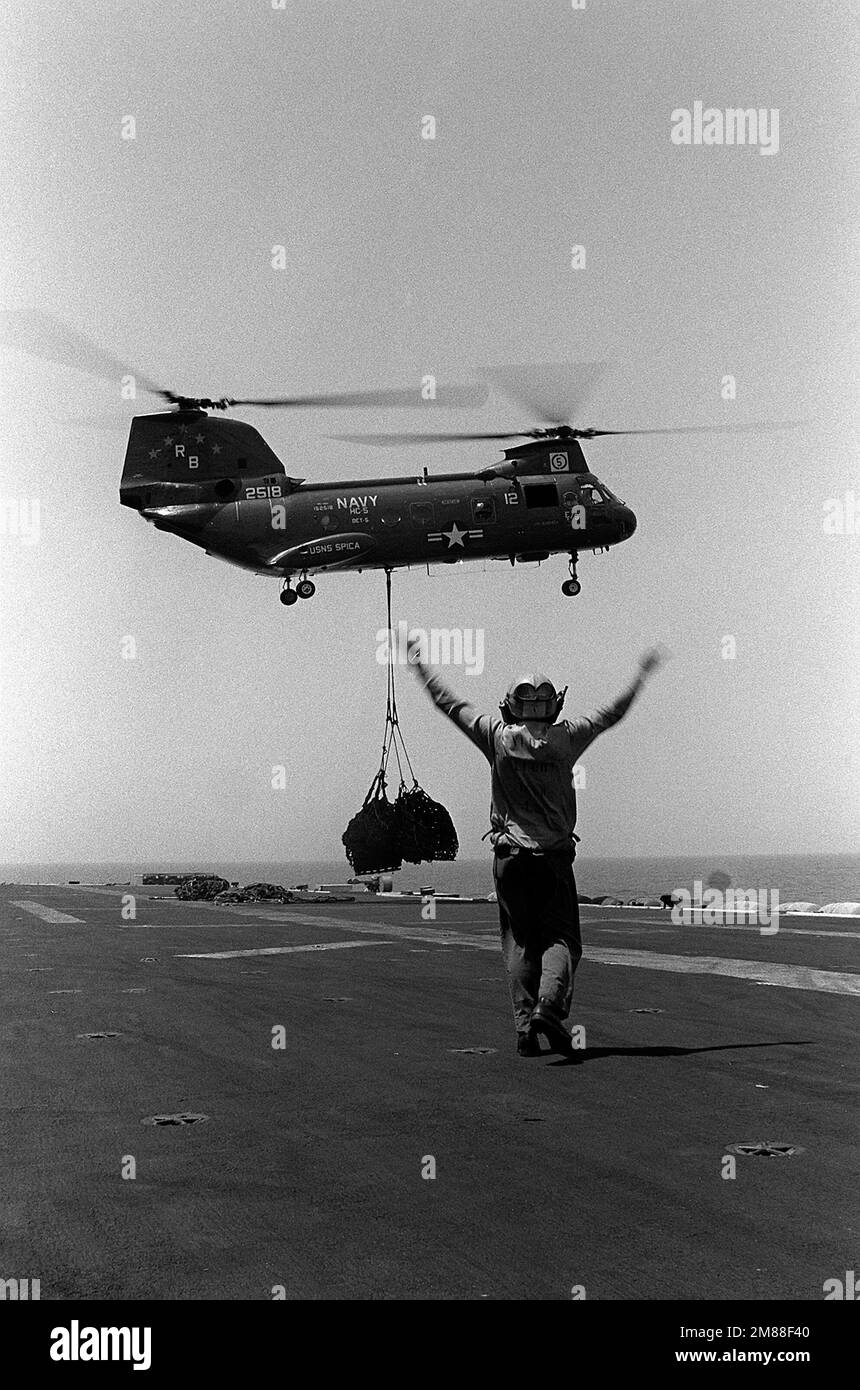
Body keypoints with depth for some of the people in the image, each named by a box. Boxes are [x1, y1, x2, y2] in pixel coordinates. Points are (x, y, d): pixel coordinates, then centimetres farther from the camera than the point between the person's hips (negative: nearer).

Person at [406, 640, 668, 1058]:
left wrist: (420, 664, 18)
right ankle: (550, 1004, -24)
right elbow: (612, 713, 9)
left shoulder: (498, 738, -3)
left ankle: (525, 1024, 0)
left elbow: (451, 704, 5)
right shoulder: (564, 739, -3)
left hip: (509, 857, 1)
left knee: (519, 943, 7)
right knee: (561, 938, 1)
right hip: (554, 856, -1)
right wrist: (642, 673, 22)